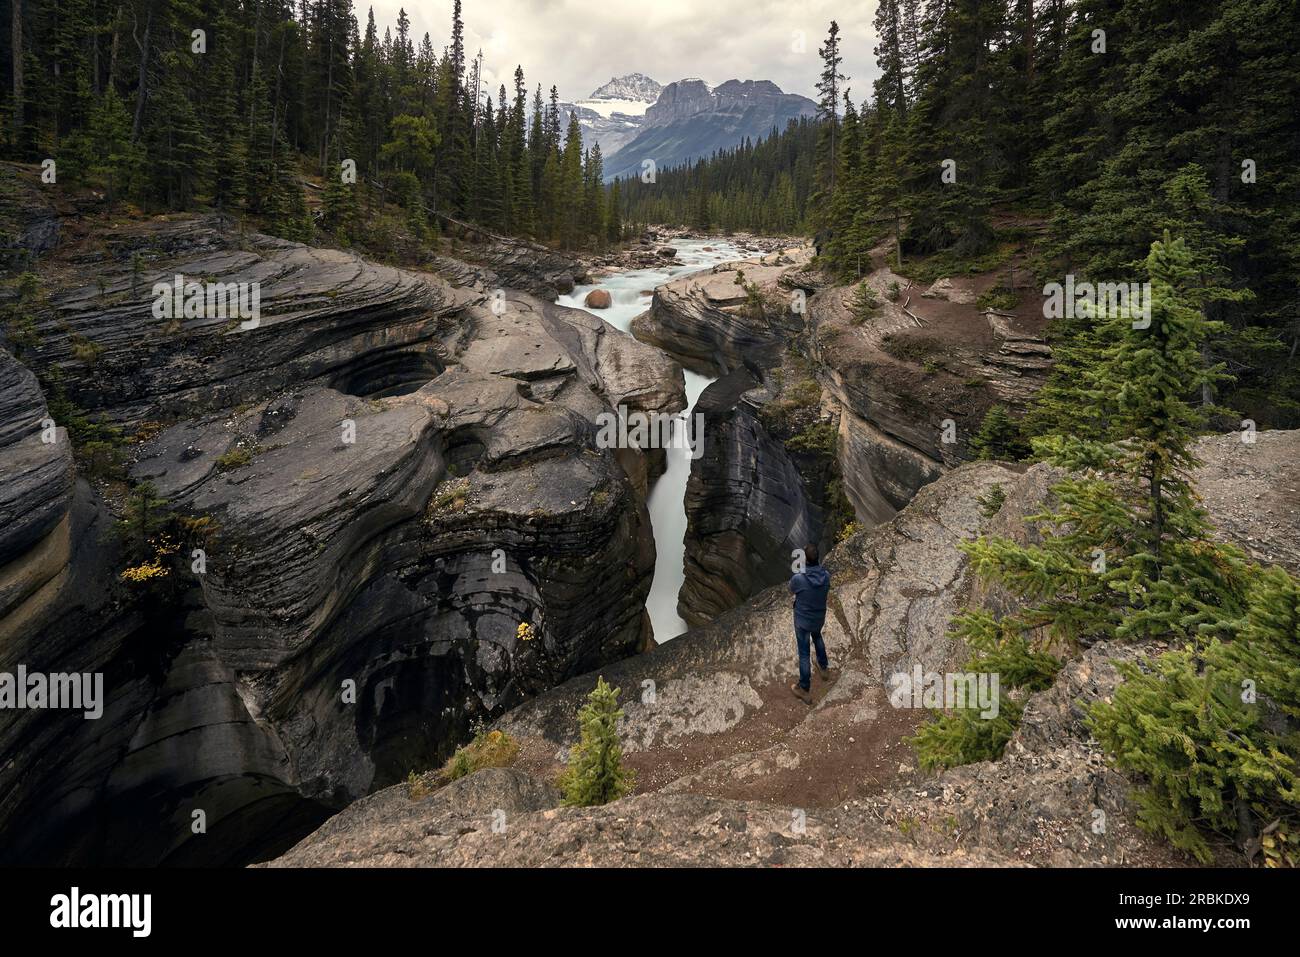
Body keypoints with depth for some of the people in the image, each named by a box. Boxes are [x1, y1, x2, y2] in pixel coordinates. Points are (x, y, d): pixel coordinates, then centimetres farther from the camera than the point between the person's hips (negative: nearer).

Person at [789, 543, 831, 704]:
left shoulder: (798, 579, -33)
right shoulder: (826, 576, -21)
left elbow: (792, 589, -8)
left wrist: (799, 573, 4)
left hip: (803, 620, -4)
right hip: (819, 618, 4)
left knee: (804, 653, 12)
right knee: (817, 638, 36)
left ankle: (805, 690, 27)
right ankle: (824, 668, 56)